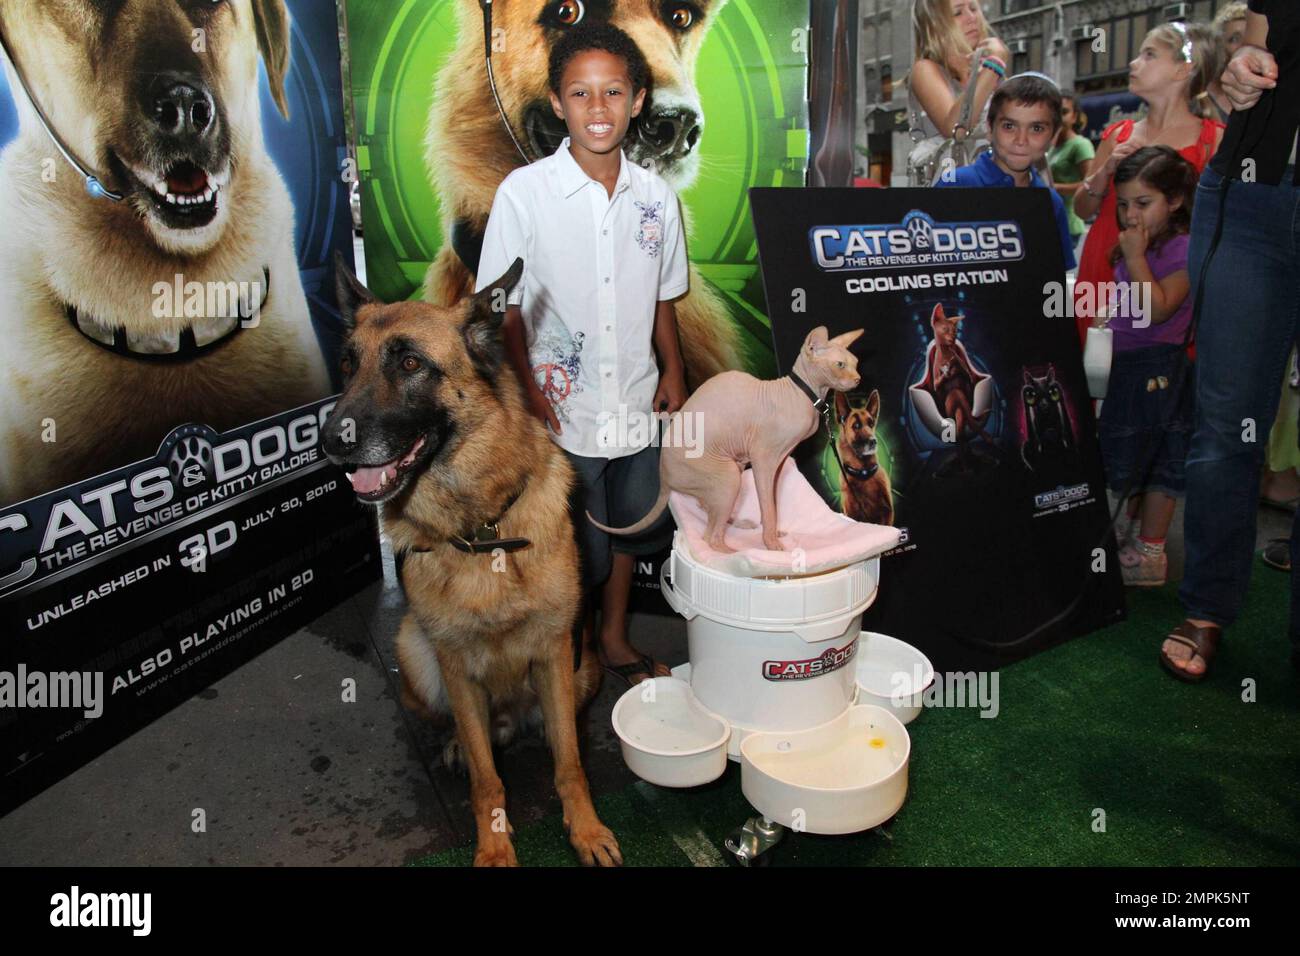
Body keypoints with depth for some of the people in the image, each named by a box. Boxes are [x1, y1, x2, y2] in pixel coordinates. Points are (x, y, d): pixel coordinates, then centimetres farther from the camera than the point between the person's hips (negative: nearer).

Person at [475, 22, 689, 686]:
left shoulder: (655, 196, 1)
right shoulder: (524, 192, -10)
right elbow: (503, 307, -7)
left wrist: (673, 371, 3)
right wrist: (528, 393, -13)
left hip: (636, 402, 4)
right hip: (562, 407, -4)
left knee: (630, 526, 18)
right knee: (577, 551, 9)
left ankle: (615, 638, 41)